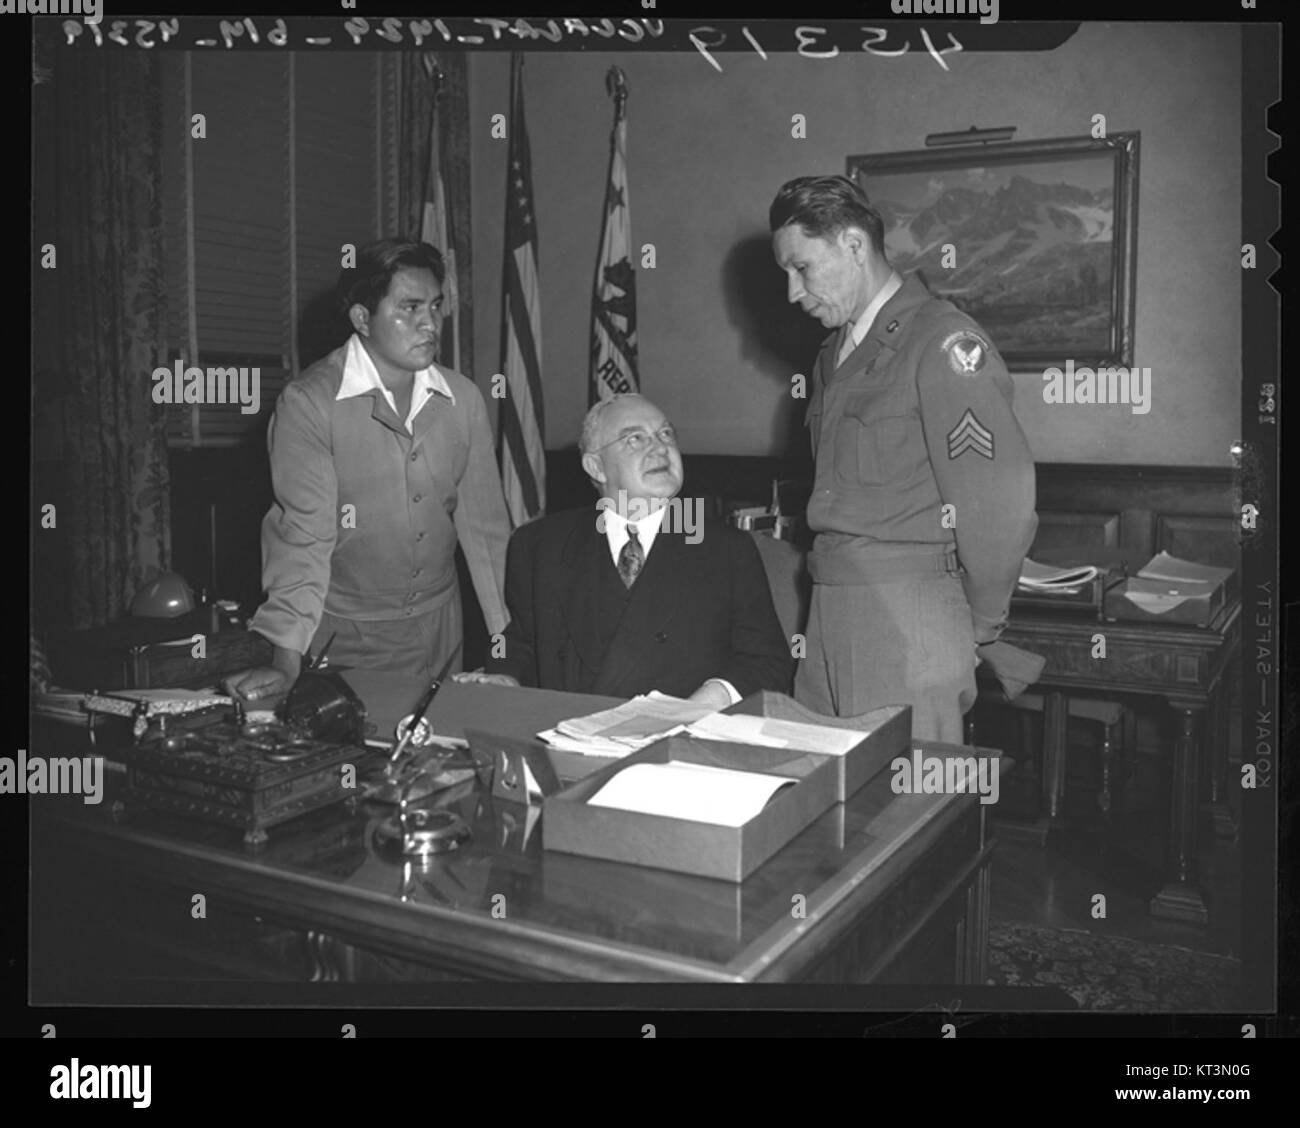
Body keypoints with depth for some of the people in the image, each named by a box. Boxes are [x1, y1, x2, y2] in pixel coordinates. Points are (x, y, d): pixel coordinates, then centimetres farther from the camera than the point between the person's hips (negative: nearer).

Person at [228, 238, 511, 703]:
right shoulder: (308, 402, -15)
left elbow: (485, 522, 2)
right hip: (345, 636, -4)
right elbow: (304, 536, -18)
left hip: (439, 629, 4)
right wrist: (287, 663, -26)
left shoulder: (462, 398, -1)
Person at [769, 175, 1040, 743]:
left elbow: (1001, 499, -16)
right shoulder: (836, 353, 18)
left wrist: (980, 629, -5)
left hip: (909, 613, -7)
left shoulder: (943, 343, -11)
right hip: (829, 612, 8)